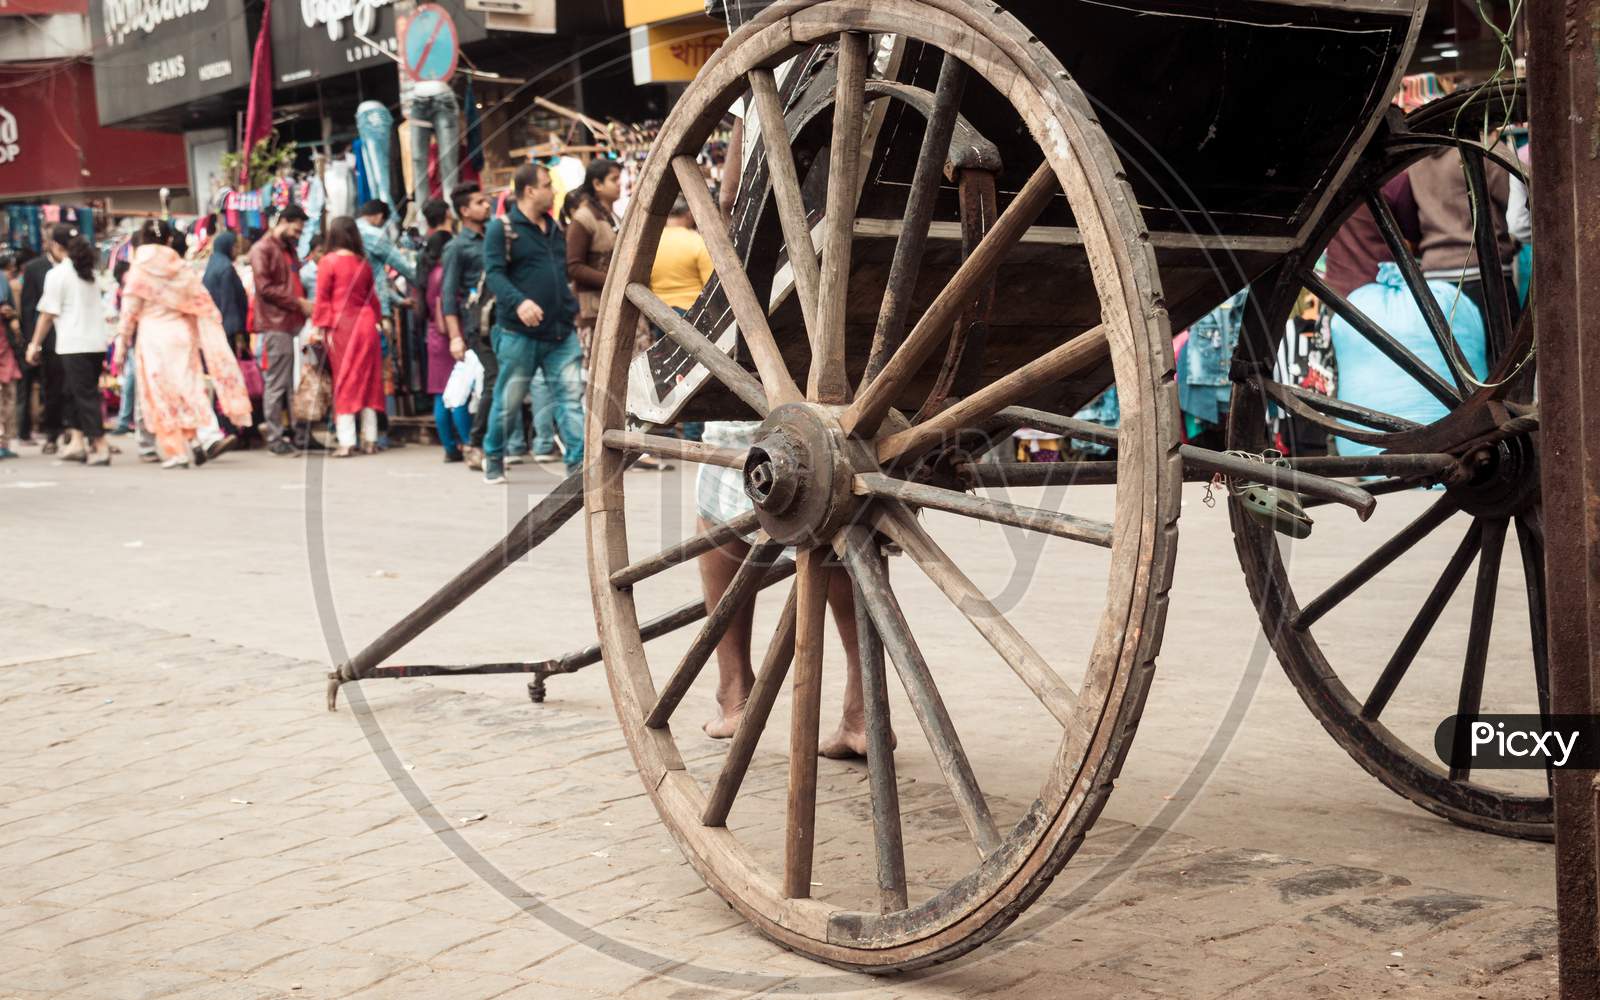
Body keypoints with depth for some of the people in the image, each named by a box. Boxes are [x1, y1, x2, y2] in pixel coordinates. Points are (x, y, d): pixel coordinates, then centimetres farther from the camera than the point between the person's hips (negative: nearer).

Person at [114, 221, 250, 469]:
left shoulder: (138, 271, -2)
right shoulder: (182, 268, 4)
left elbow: (129, 311, -2)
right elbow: (203, 305, 2)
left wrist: (122, 342, 4)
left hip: (152, 335, -2)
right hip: (182, 332, 2)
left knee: (162, 393, 2)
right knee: (190, 384, 6)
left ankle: (176, 451, 1)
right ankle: (208, 434, -13)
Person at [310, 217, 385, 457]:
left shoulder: (328, 262, -5)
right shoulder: (363, 263, 7)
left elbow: (322, 298, -7)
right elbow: (372, 297, 11)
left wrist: (320, 327, -5)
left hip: (341, 326, -4)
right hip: (365, 324, 4)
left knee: (344, 383, 0)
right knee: (368, 380, 9)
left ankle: (346, 442, -3)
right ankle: (370, 440, 10)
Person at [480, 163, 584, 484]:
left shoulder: (555, 228, 16)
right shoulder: (501, 228, -5)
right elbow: (493, 273, -15)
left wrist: (574, 309, 20)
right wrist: (519, 301, -30)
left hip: (561, 333, 5)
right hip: (519, 333, -5)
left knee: (571, 397, -5)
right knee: (508, 401, 6)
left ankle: (579, 461, -7)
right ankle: (493, 458, 25)